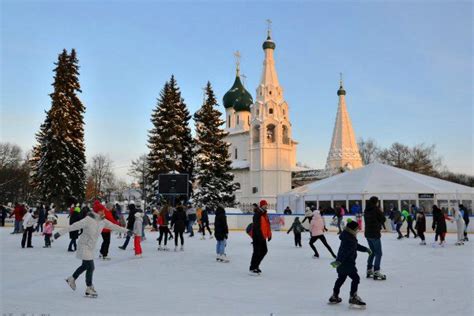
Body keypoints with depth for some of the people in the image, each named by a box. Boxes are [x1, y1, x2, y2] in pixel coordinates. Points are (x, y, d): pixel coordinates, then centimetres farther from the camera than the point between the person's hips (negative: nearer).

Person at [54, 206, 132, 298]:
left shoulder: (102, 221, -3)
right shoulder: (88, 220, -24)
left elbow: (113, 226, 6)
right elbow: (74, 226, -27)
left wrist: (126, 231, 10)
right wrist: (60, 233, -29)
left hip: (92, 247, 8)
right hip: (85, 245, -8)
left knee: (85, 266, 22)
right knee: (90, 267, -6)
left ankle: (71, 279, 44)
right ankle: (89, 289, 9)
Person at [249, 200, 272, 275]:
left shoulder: (265, 214, 12)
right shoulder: (257, 215, -18)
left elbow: (268, 225, 17)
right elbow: (256, 227, -24)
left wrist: (269, 235, 14)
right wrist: (260, 236, -26)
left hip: (262, 236, 10)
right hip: (257, 236, -10)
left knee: (264, 251, 14)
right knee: (257, 252, -9)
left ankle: (256, 265, 26)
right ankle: (252, 269, -1)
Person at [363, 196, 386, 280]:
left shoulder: (366, 210, 8)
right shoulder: (376, 209, -14)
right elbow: (383, 219, -7)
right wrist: (380, 211, 7)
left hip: (367, 234, 8)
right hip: (375, 234, -8)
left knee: (372, 252, 19)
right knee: (378, 253, -2)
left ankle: (369, 271, 23)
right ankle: (376, 272, -6)